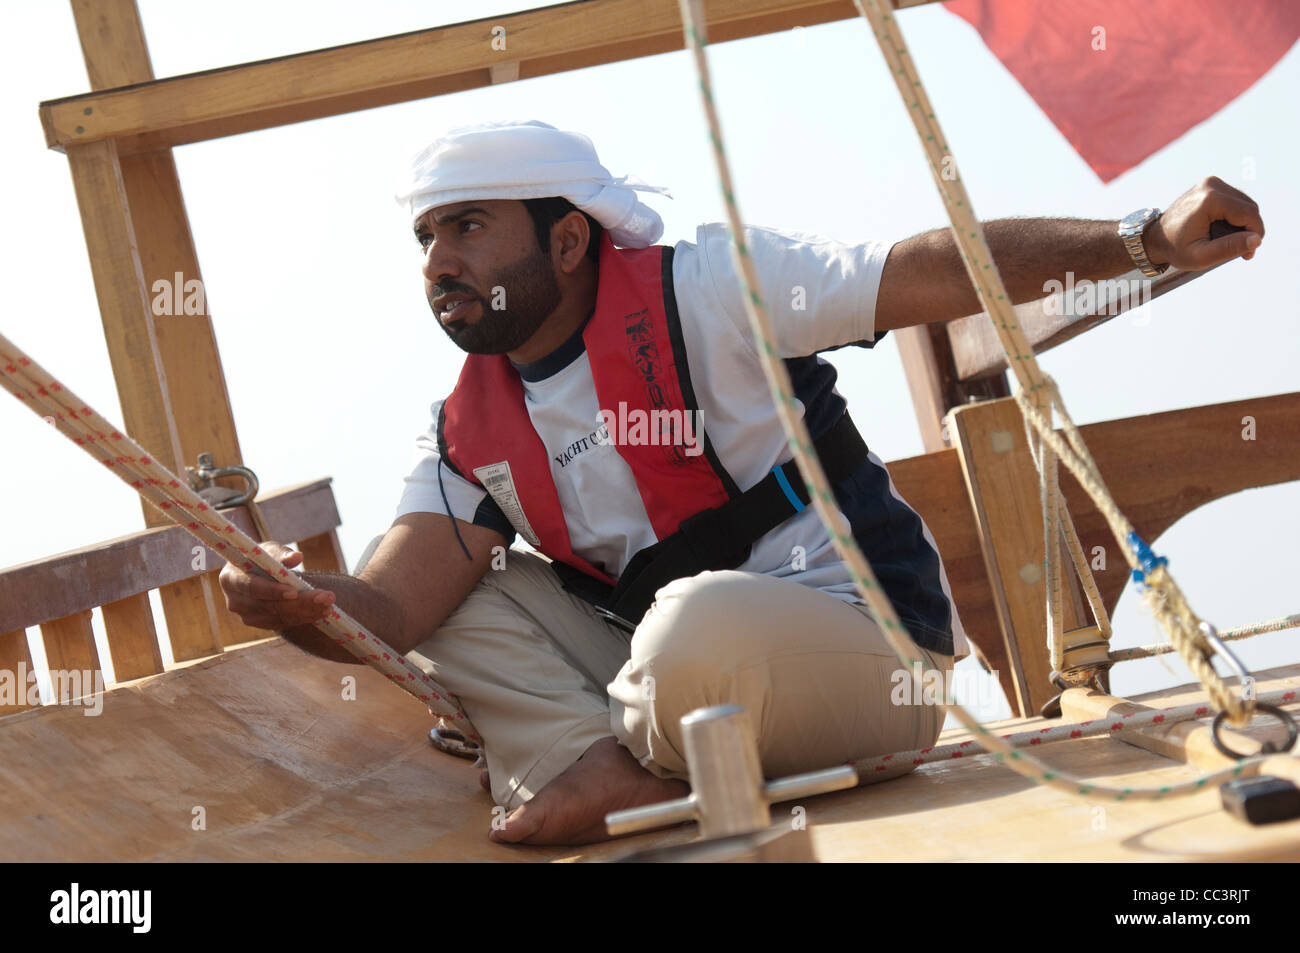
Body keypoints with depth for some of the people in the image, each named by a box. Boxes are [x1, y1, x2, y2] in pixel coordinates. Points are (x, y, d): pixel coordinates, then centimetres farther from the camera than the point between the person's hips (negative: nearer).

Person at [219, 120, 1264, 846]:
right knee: (460, 603, -5)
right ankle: (619, 772, -23)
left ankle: (629, 766, -7)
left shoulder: (700, 291, -8)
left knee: (698, 622, -38)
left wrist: (1145, 240, -23)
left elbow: (937, 271, -13)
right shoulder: (468, 435, 6)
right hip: (670, 671, 6)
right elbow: (388, 616, -8)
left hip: (874, 649, -6)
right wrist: (299, 602, -31)